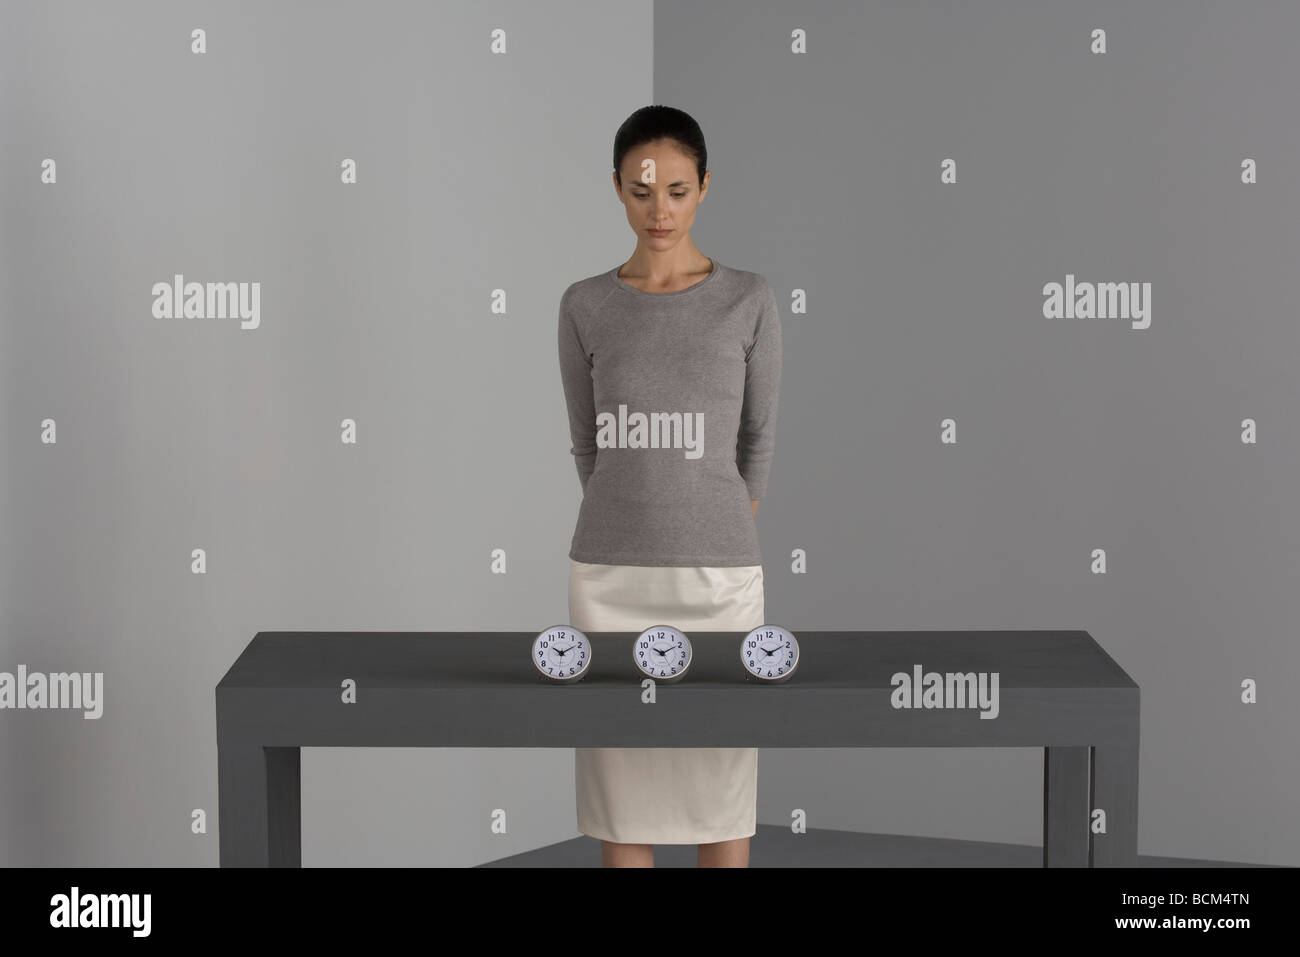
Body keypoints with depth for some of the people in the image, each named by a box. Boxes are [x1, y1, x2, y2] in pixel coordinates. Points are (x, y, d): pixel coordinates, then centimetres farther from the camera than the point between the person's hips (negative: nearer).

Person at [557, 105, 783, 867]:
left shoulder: (749, 301, -1)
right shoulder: (585, 307, 3)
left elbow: (759, 441, 8)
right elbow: (588, 445, 10)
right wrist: (638, 523, 11)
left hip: (717, 576, -1)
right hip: (610, 576, 1)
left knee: (719, 778, 6)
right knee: (619, 785, 7)